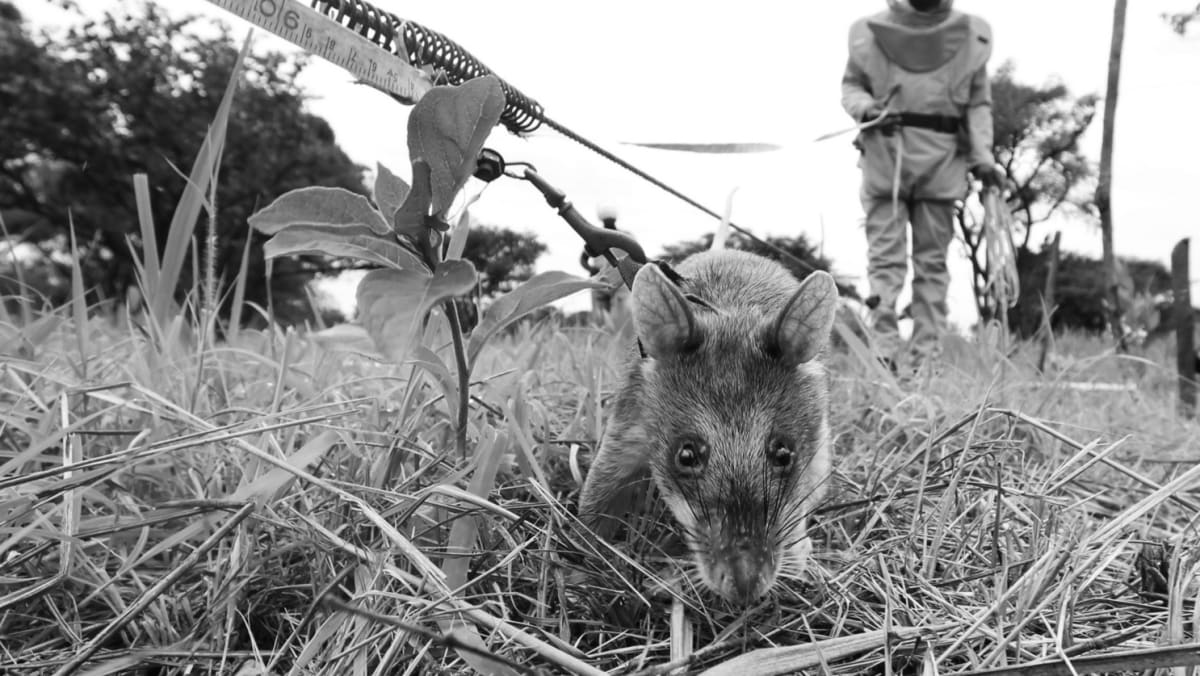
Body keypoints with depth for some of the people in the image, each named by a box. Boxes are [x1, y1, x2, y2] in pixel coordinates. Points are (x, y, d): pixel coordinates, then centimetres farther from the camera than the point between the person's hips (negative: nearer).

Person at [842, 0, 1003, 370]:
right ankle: (884, 347, -6)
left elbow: (978, 103, 11)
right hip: (885, 153, -1)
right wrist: (865, 106, -9)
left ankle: (927, 352, 9)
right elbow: (850, 85, 14)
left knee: (932, 259, 4)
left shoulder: (970, 35, 8)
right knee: (885, 254, -7)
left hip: (941, 159, 1)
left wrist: (982, 155, 2)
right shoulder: (871, 32, 5)